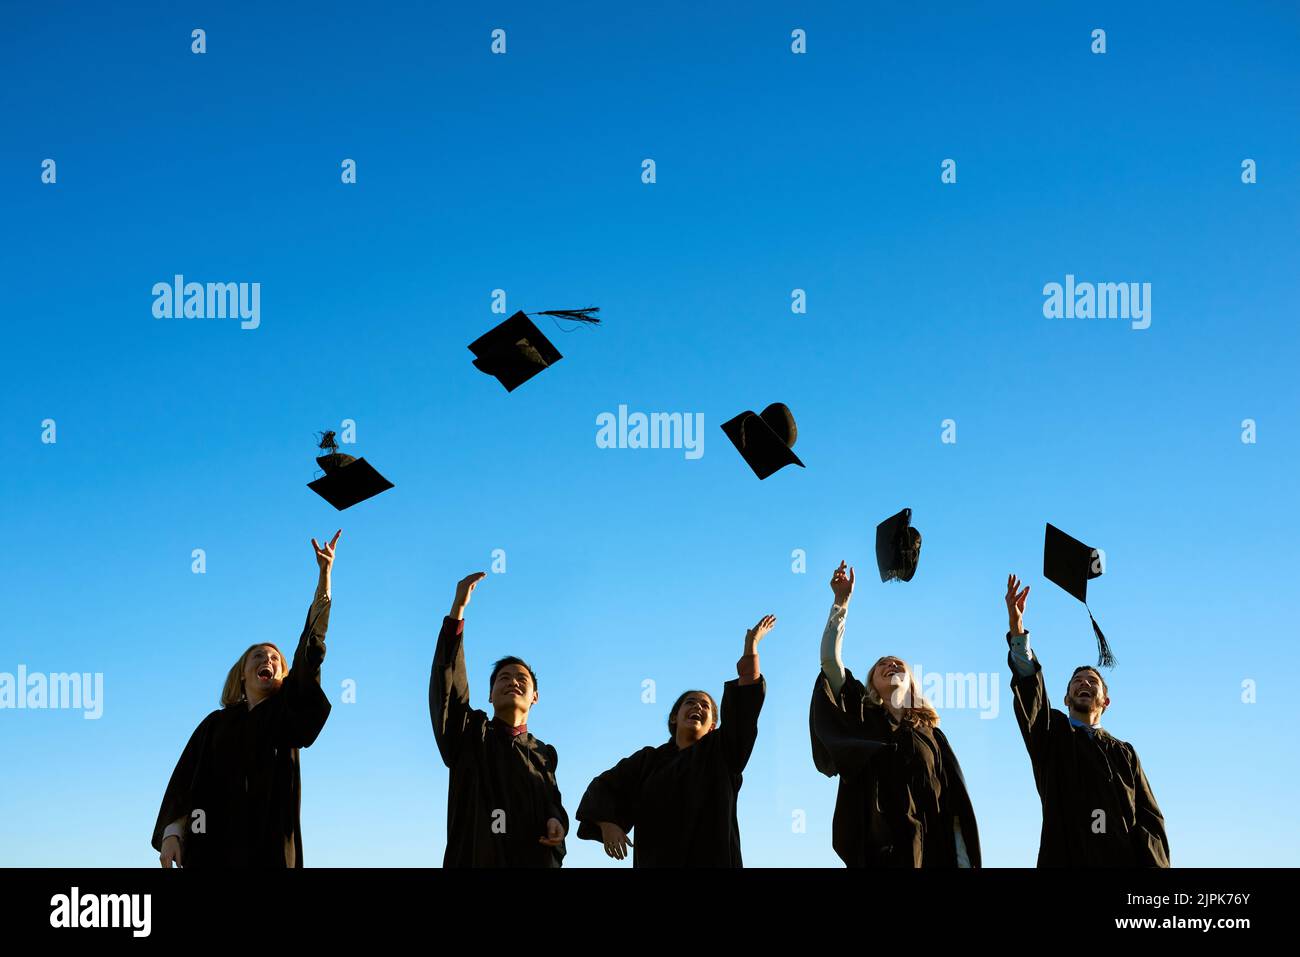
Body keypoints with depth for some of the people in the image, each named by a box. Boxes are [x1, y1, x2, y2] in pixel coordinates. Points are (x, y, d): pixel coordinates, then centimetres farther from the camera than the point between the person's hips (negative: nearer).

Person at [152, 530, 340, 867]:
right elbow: (185, 776, 8)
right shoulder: (217, 723, 17)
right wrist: (171, 831, -9)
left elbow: (310, 652, 5)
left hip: (270, 841, -1)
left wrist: (325, 574, -2)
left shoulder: (287, 711, 14)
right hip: (214, 840, 1)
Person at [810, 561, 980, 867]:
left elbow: (954, 806, 10)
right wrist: (842, 601, -3)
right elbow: (829, 659, 1)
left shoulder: (930, 733, 16)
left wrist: (964, 863, 0)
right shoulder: (861, 718, 13)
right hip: (876, 850, -2)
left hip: (928, 852, 2)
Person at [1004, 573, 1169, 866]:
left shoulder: (1123, 753, 23)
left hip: (1124, 862, 2)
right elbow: (1029, 689, -1)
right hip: (1065, 859, -2)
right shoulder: (1051, 733, 17)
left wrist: (1154, 864, -6)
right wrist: (1017, 628, -16)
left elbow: (1150, 817, 14)